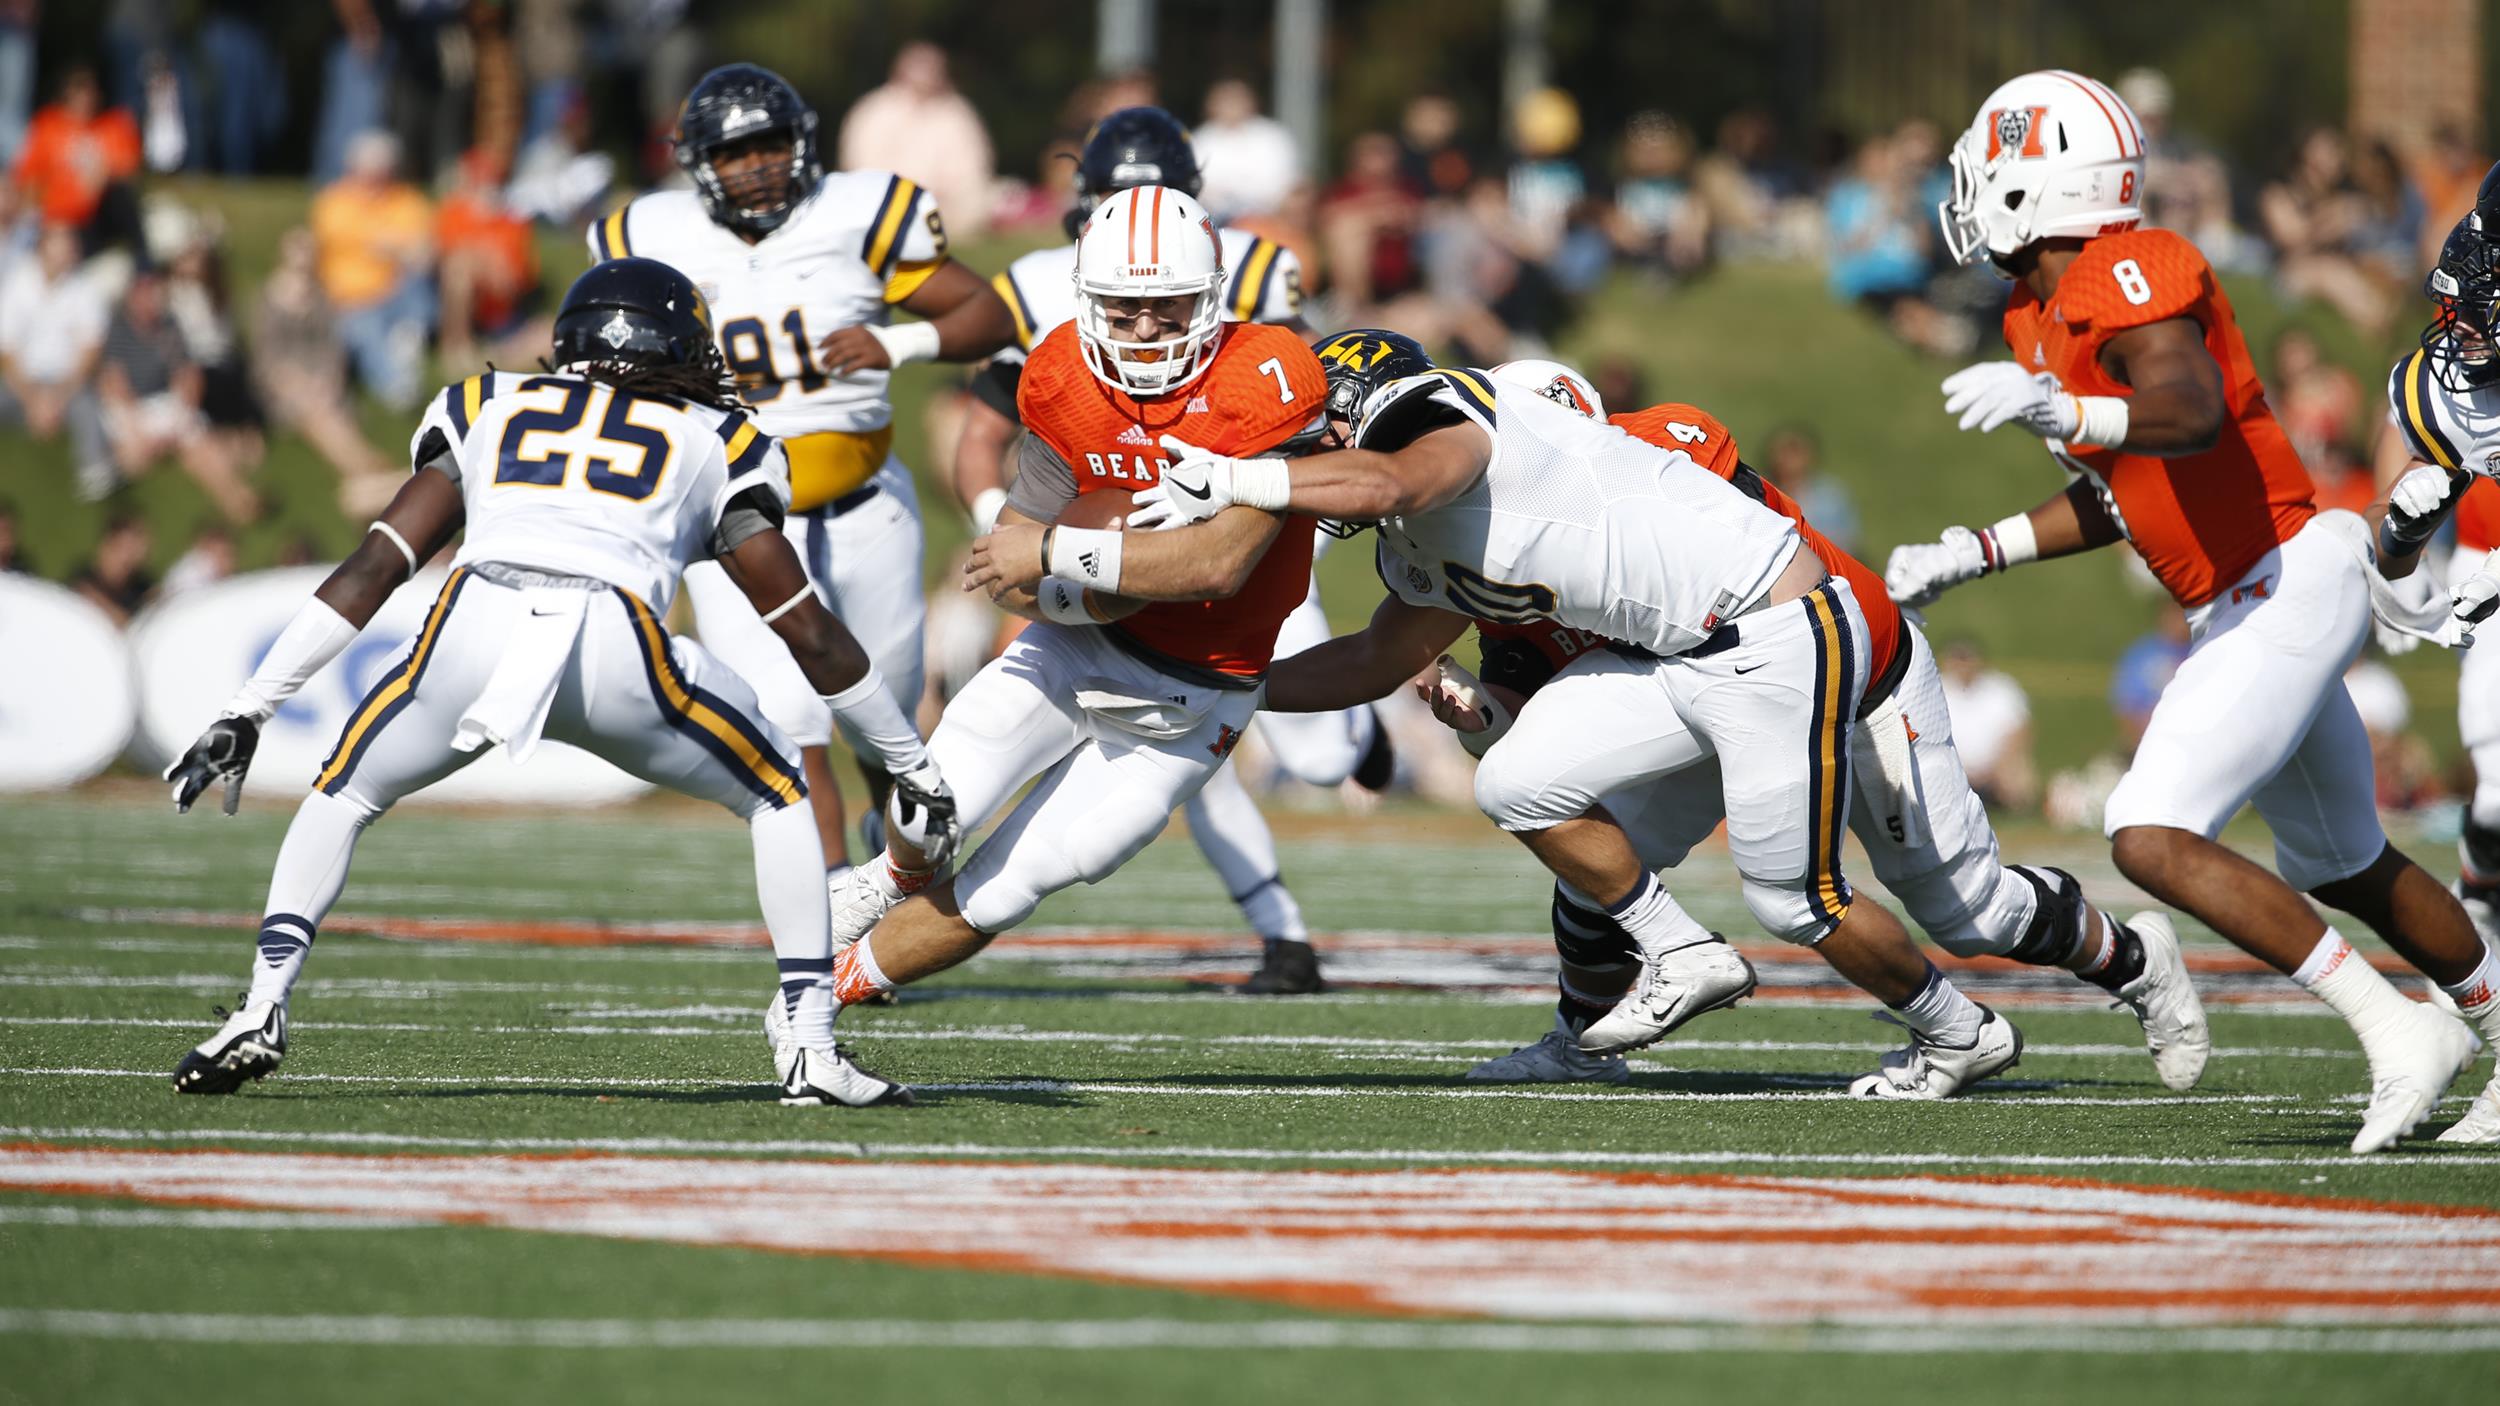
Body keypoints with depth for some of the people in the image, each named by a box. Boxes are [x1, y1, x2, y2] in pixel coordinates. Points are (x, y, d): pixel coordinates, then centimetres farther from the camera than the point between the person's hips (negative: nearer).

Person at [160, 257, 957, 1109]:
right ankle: (808, 1051, 13)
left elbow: (371, 570, 23)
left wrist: (245, 714, 24)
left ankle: (261, 1012, 8)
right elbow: (812, 635, 30)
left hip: (473, 630, 1)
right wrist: (913, 767, 41)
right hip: (617, 646, -1)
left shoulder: (490, 412, 31)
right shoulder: (714, 443, 29)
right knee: (778, 799, 24)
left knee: (346, 793, 27)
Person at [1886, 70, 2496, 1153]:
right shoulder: (2044, 315, 13)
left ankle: (2401, 1032, -16)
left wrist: (2056, 411, -51)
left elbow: (2191, 413, -37)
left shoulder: (2129, 278, -18)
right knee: (2342, 868, 23)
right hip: (2249, 607, 11)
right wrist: (1972, 556, 20)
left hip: (2288, 582, -11)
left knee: (2152, 839, -19)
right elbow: (2113, 502, 23)